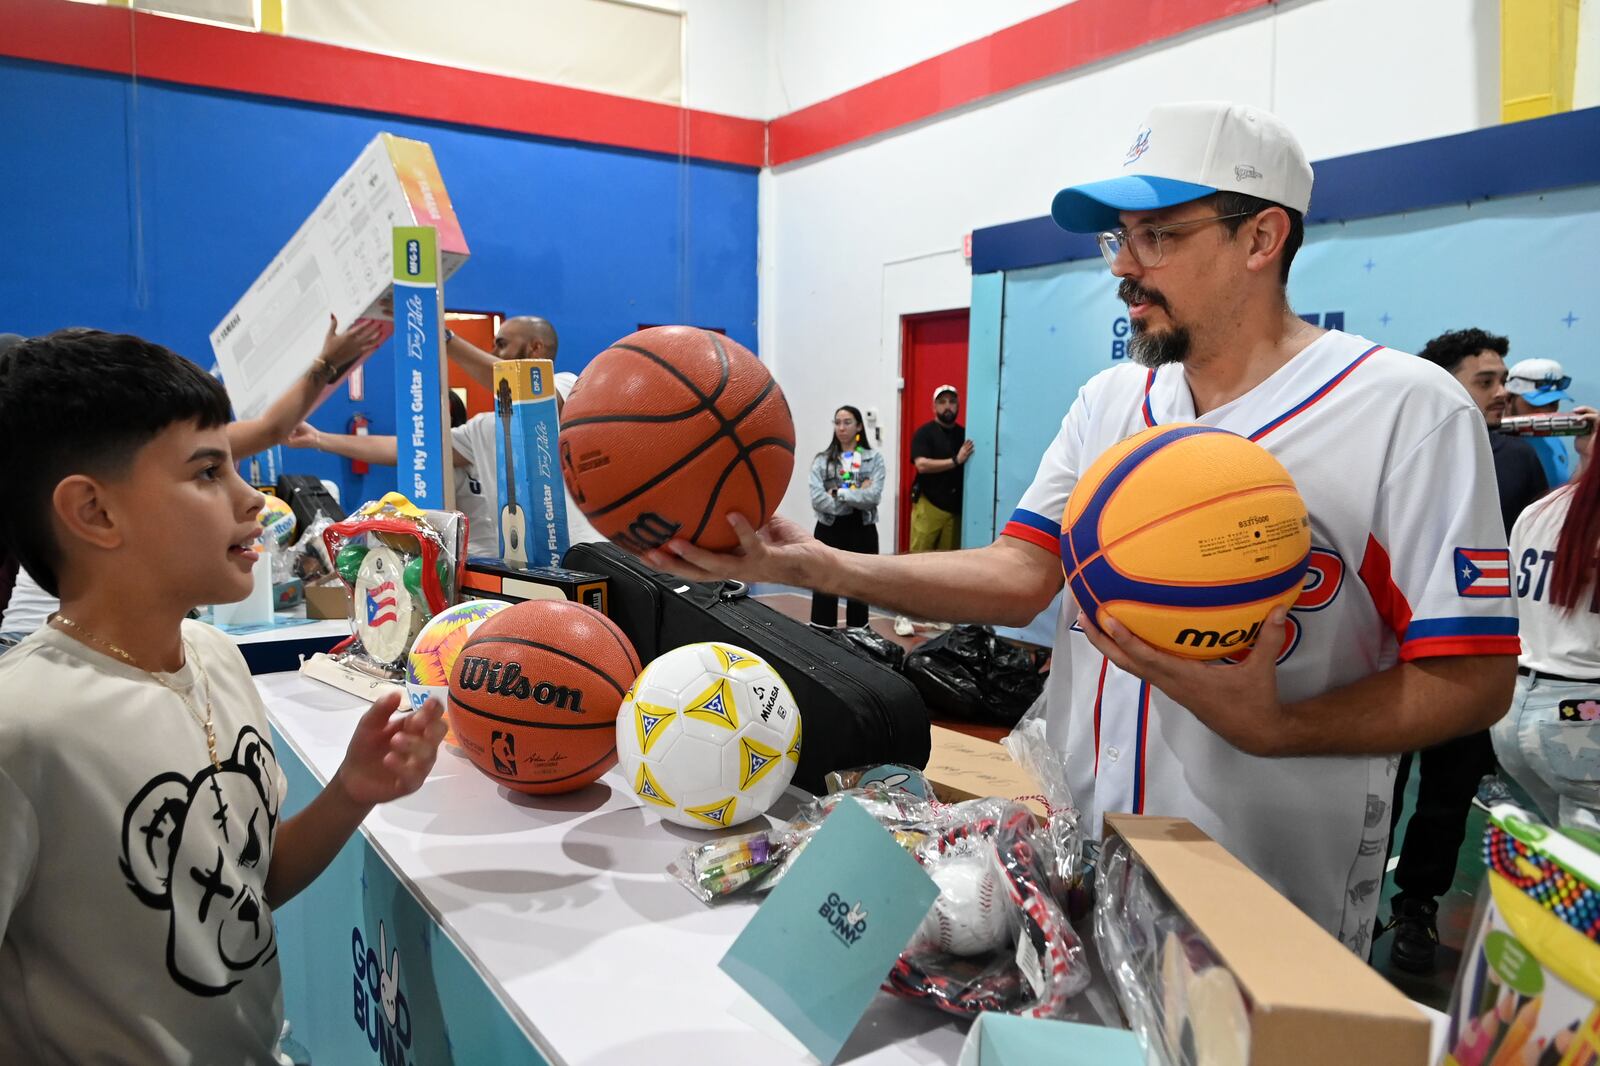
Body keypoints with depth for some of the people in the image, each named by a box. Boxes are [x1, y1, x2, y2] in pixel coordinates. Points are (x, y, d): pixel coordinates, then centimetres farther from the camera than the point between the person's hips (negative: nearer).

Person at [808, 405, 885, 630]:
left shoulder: (874, 458, 3)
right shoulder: (821, 460, 3)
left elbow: (874, 495, -12)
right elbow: (817, 500, -10)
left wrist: (838, 494, -13)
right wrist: (857, 497, -12)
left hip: (862, 531, 0)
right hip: (829, 531, 0)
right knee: (824, 590, 2)